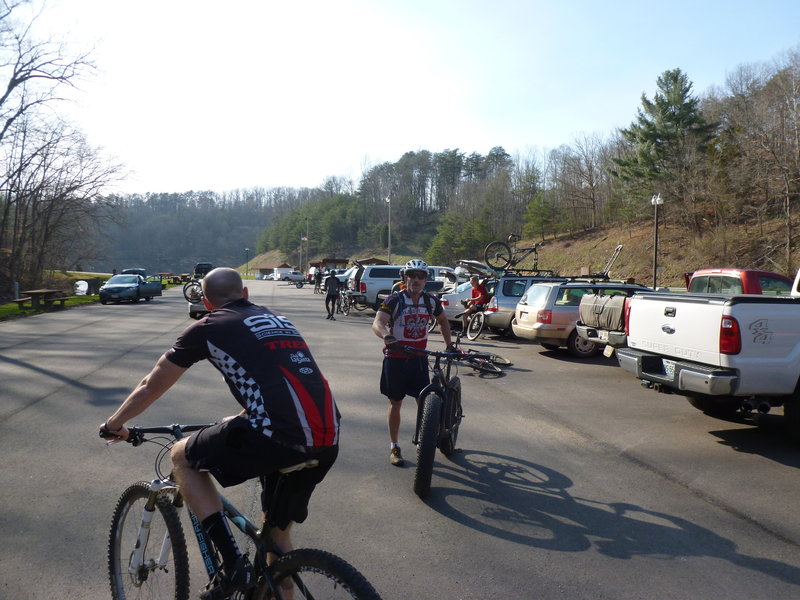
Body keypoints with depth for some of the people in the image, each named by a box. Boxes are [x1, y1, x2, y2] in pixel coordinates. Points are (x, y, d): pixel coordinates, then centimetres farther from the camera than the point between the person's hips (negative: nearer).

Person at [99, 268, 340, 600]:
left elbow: (151, 387, 20)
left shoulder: (207, 328, 10)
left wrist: (114, 424, 38)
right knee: (278, 531, 28)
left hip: (277, 438, -7)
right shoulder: (279, 320, 26)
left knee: (182, 456, 19)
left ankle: (232, 564, 13)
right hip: (329, 441, 7)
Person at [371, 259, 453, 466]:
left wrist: (449, 344, 15)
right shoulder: (394, 300, -13)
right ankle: (394, 447, 19)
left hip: (419, 358, 3)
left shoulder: (431, 301, 0)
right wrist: (386, 336, -46)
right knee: (395, 403, 6)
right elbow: (377, 323, -26)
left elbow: (442, 320, 20)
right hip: (395, 358, -3)